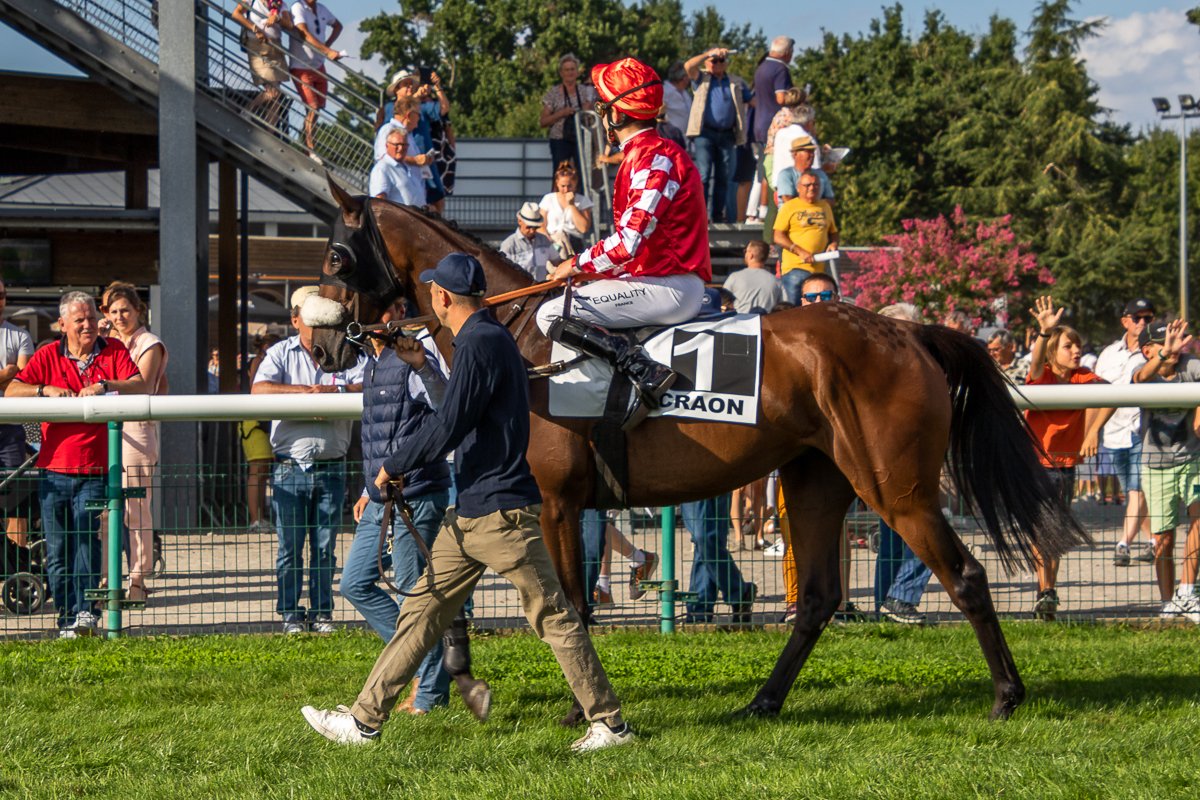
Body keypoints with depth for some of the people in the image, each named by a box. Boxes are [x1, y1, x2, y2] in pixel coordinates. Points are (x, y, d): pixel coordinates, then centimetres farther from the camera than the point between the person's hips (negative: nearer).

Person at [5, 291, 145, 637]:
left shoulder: (113, 351, 6)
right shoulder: (48, 356, 7)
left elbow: (140, 385, -7)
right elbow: (12, 390, -2)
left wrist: (104, 385, -23)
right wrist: (47, 390, -19)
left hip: (95, 470, -2)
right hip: (55, 469, 2)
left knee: (87, 539, -16)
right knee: (58, 551, 4)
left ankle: (86, 612, -19)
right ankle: (66, 619, 11)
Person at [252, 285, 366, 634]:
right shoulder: (281, 354, 6)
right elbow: (259, 390, -10)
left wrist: (333, 390, -21)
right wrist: (305, 391, -16)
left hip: (330, 468, 1)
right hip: (290, 467, -1)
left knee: (325, 546, 5)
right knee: (290, 547, 1)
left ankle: (322, 613, 13)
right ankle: (291, 615, 8)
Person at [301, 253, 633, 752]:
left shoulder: (481, 343, -16)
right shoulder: (487, 338, 16)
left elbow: (449, 426, -22)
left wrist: (393, 468, -10)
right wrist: (424, 363, 36)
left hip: (501, 510, -10)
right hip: (469, 511, 10)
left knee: (553, 616, -5)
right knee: (422, 612, 9)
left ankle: (609, 724, 1)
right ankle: (365, 720, 12)